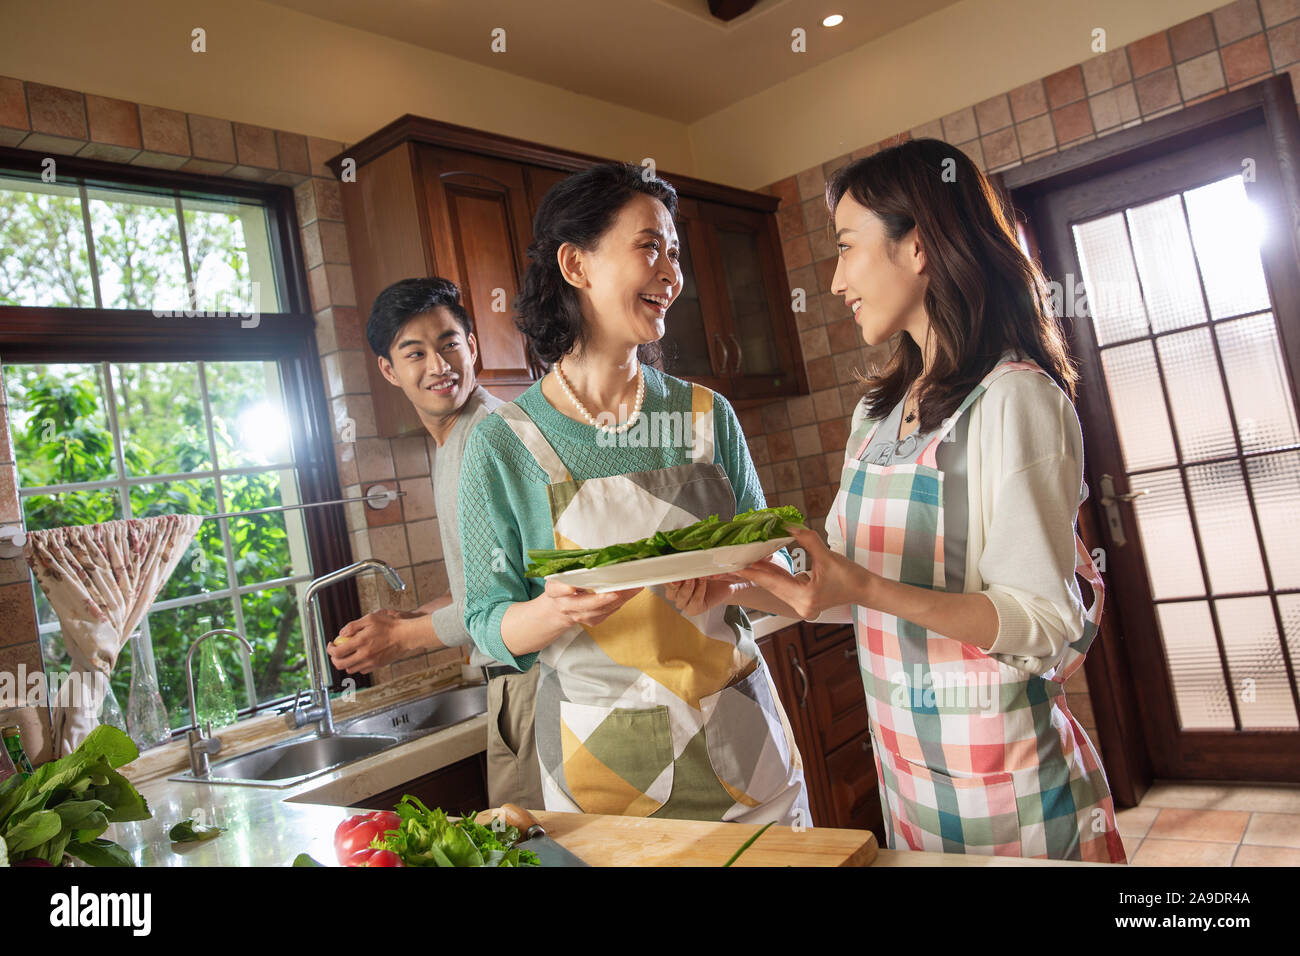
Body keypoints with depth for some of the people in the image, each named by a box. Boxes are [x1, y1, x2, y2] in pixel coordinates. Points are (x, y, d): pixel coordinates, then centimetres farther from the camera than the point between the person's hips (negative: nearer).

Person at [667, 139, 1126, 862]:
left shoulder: (1015, 399, -17)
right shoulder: (879, 412, 7)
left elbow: (1046, 620, -21)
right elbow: (842, 590, 8)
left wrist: (866, 588, -31)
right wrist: (738, 589, -7)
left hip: (1008, 778, -7)